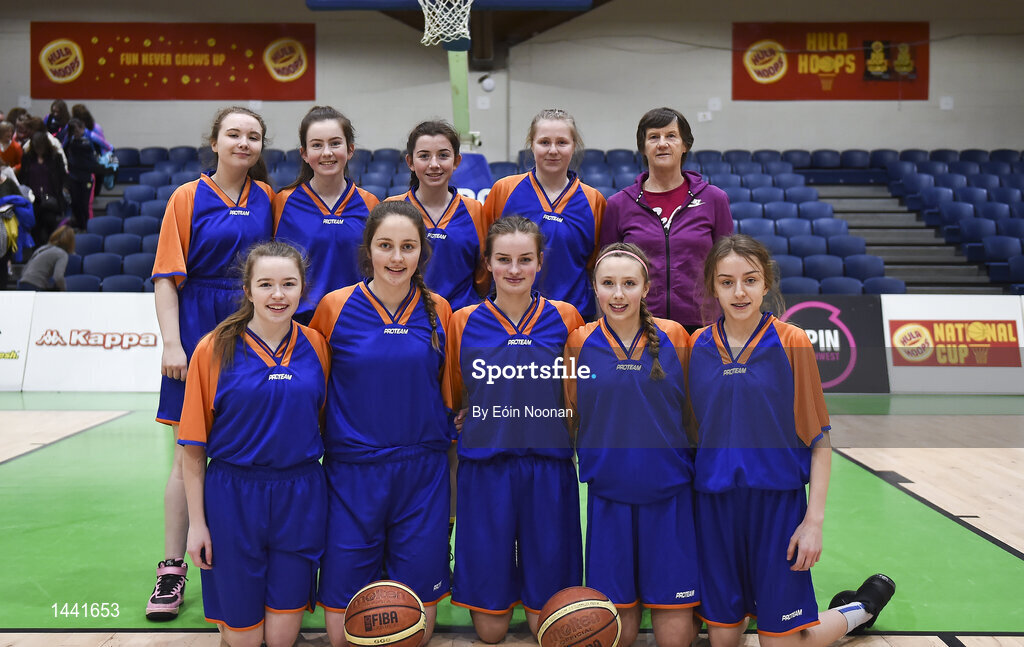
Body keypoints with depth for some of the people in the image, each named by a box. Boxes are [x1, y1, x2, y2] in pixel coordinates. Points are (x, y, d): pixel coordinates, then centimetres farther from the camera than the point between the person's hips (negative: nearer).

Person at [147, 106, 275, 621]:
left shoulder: (267, 198, 8)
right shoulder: (188, 198, 1)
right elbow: (166, 276, -3)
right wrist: (172, 343, -12)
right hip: (200, 329, -2)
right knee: (190, 452, 1)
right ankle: (172, 570, 11)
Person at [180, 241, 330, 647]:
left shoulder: (316, 346, 1)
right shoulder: (214, 350, -6)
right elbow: (194, 446, -3)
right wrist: (197, 522, -3)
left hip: (300, 498, 2)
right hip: (233, 496, -2)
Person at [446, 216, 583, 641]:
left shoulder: (565, 319, 4)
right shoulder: (464, 322, 3)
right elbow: (449, 402, 13)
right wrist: (486, 419, 0)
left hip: (549, 471, 1)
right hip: (484, 470, 0)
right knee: (490, 628, 5)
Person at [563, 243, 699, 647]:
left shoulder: (674, 337, -1)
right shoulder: (579, 342, 0)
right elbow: (568, 414, 10)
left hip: (669, 492, 0)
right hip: (607, 492, 0)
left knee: (674, 609, 3)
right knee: (617, 605, 7)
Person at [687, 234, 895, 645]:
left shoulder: (791, 343, -8)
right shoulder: (698, 346, 1)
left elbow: (819, 439, -5)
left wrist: (814, 519, -10)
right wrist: (692, 498, 5)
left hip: (777, 502, -3)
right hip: (715, 504, 3)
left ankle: (863, 605, 32)